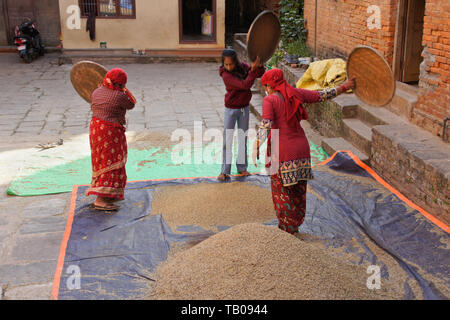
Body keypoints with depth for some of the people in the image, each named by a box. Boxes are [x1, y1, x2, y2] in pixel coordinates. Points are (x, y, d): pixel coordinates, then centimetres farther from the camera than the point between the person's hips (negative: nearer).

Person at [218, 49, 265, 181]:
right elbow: (245, 85, -32)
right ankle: (225, 171, 7)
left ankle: (242, 168, 24)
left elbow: (261, 74, -2)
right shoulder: (226, 75, -23)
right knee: (227, 140, -1)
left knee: (243, 139, 13)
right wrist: (253, 69, -36)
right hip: (231, 109, -5)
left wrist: (259, 66, -22)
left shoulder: (242, 67, -5)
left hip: (244, 108, 5)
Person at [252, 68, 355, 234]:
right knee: (298, 191, 17)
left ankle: (286, 231, 12)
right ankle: (296, 226, 31)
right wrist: (344, 87, 23)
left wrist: (256, 147, -23)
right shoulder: (296, 94, 6)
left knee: (281, 191, 7)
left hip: (281, 152, -6)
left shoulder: (270, 100, -9)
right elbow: (322, 95, 12)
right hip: (301, 147, 6)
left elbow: (265, 126, -20)